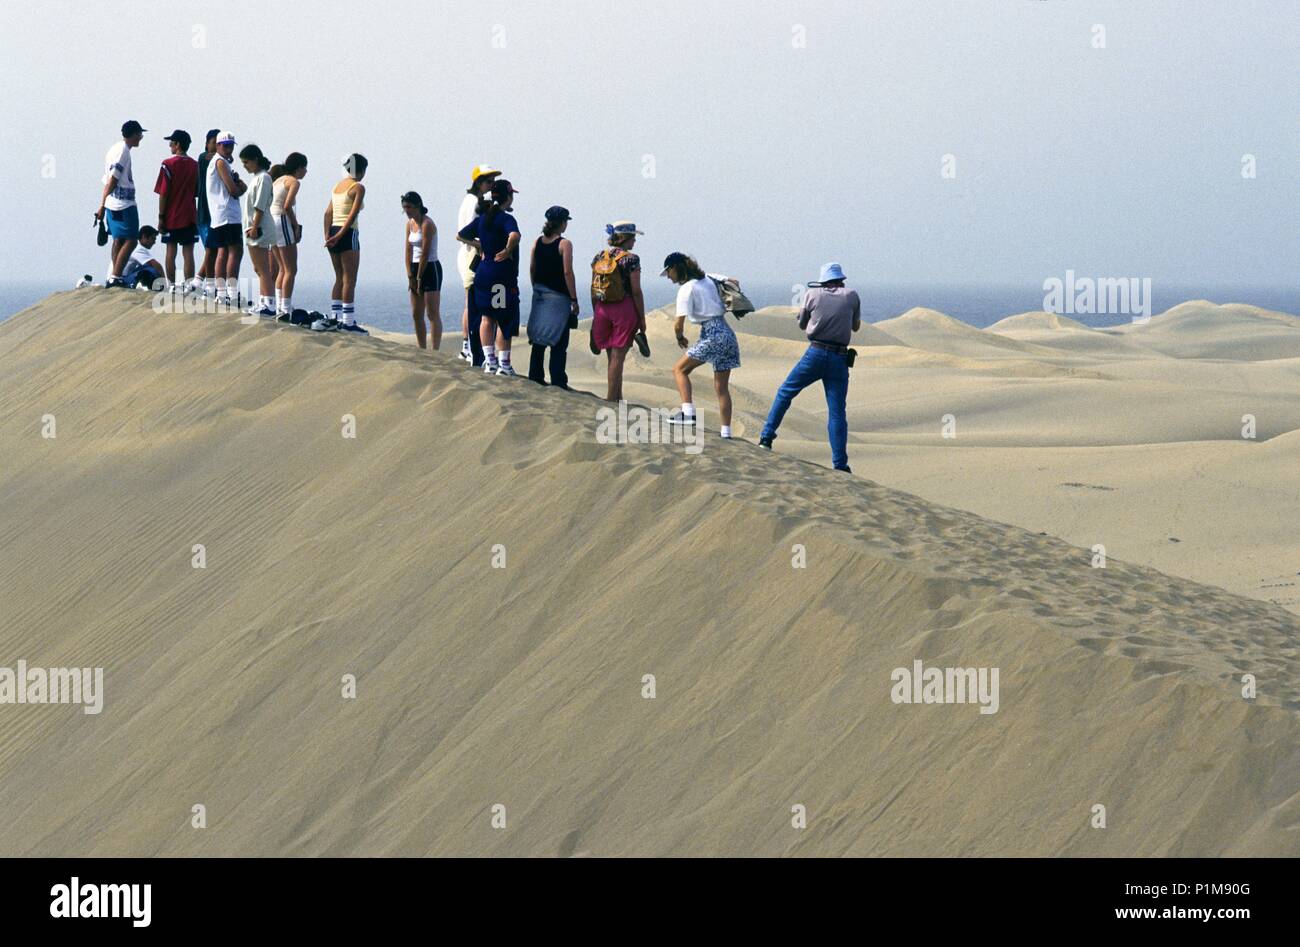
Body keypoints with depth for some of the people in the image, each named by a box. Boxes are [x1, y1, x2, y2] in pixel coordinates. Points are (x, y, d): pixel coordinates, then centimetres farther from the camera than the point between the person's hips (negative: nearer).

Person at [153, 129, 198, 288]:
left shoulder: (168, 164, -8)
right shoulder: (195, 165, 5)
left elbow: (163, 193, -9)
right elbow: (197, 192, 10)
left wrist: (161, 217, -5)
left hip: (171, 216, -3)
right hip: (190, 216, 3)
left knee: (170, 252, 4)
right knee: (188, 253, 0)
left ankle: (171, 286, 3)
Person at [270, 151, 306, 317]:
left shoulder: (278, 180, 18)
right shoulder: (293, 182, -7)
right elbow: (287, 206, -20)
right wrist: (296, 226, -8)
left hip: (271, 221, 9)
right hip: (282, 222, -9)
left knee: (282, 269, 17)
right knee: (291, 270, -5)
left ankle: (280, 308, 16)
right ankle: (285, 310, -11)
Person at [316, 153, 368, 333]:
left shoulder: (337, 186, 16)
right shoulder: (358, 187, -7)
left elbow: (328, 213, 8)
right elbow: (352, 215, -17)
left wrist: (328, 235, 1)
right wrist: (339, 236, -18)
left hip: (333, 232, 8)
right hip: (348, 233, -8)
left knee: (340, 278, 15)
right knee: (349, 280, -4)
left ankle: (334, 317, 14)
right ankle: (348, 321, -5)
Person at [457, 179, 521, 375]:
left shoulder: (483, 218, 8)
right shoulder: (506, 219, -14)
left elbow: (461, 235, 18)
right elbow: (514, 235, -35)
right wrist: (507, 251, -18)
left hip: (483, 272, 6)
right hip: (503, 275, -6)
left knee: (487, 317, 11)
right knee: (504, 319, 2)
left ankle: (489, 361, 8)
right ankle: (503, 364, 3)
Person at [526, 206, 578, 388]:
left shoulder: (537, 242, 5)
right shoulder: (564, 244, -12)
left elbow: (532, 269, 9)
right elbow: (567, 273, -14)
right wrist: (574, 300, -9)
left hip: (539, 295, 6)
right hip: (558, 296, -6)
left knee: (538, 339, 13)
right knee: (559, 342, -2)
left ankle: (535, 377, 15)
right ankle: (558, 381, -3)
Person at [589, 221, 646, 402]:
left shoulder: (598, 257, 7)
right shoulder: (630, 259, -9)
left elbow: (593, 289, 10)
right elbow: (636, 291, -10)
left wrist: (595, 315, 18)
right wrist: (642, 319, -3)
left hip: (602, 310, 5)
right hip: (624, 309, -5)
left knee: (612, 357, 14)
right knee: (617, 356, -1)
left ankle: (617, 397, 19)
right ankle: (611, 398, -1)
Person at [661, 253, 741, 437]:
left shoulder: (686, 289, -7)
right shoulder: (708, 278, 14)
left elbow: (679, 324, -12)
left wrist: (680, 338, 8)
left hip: (712, 336, -8)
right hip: (728, 335, 8)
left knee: (680, 369, 3)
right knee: (722, 387, 9)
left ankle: (688, 412, -13)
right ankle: (726, 431, 6)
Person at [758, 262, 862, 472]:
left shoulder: (813, 294, 3)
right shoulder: (851, 296, 6)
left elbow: (802, 324, 16)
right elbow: (856, 326, 19)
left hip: (815, 354, -1)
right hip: (839, 360, 1)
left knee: (785, 393, 16)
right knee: (837, 413, 2)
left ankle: (766, 438, 12)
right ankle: (840, 464, -2)